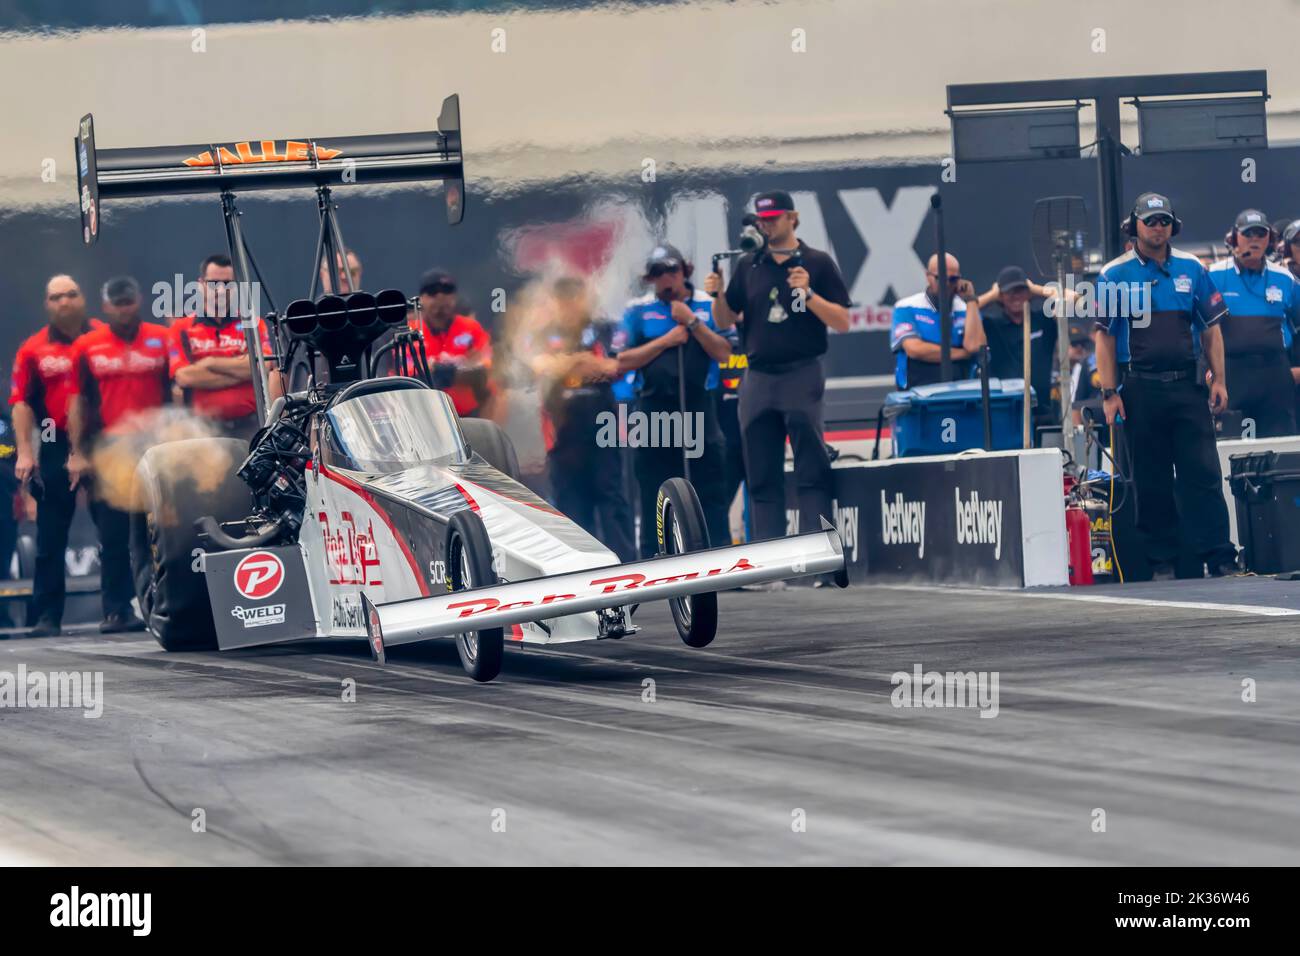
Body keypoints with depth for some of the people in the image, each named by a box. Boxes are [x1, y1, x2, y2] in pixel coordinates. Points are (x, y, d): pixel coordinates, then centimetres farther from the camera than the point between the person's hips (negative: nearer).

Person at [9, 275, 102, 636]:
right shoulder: (34, 350, 3)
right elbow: (22, 403, 2)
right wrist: (24, 452, -7)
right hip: (57, 449, 0)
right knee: (51, 538, 0)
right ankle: (47, 616, 1)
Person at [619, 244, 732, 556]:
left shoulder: (709, 306, 7)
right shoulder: (638, 310, 6)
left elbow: (723, 352, -3)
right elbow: (623, 362, -1)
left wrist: (692, 322, -10)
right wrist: (665, 341, -8)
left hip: (699, 407, 0)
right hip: (654, 409, 0)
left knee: (711, 489, -3)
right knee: (653, 493, 3)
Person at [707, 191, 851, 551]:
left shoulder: (817, 263, 2)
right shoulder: (748, 266, 13)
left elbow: (842, 322, -3)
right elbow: (725, 322, 17)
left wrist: (808, 293, -16)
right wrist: (717, 295, -3)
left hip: (802, 376, -5)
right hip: (757, 379, 5)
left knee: (812, 474, -9)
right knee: (761, 477, 5)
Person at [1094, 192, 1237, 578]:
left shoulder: (1192, 269, 9)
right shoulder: (1114, 275, 3)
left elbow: (1210, 328, 12)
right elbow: (1105, 336, 2)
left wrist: (1219, 380, 4)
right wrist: (1110, 393, -5)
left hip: (1186, 386, 1)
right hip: (1140, 389, -1)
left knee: (1203, 472, -6)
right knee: (1152, 479, 3)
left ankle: (1219, 556, -7)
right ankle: (1162, 561, 9)